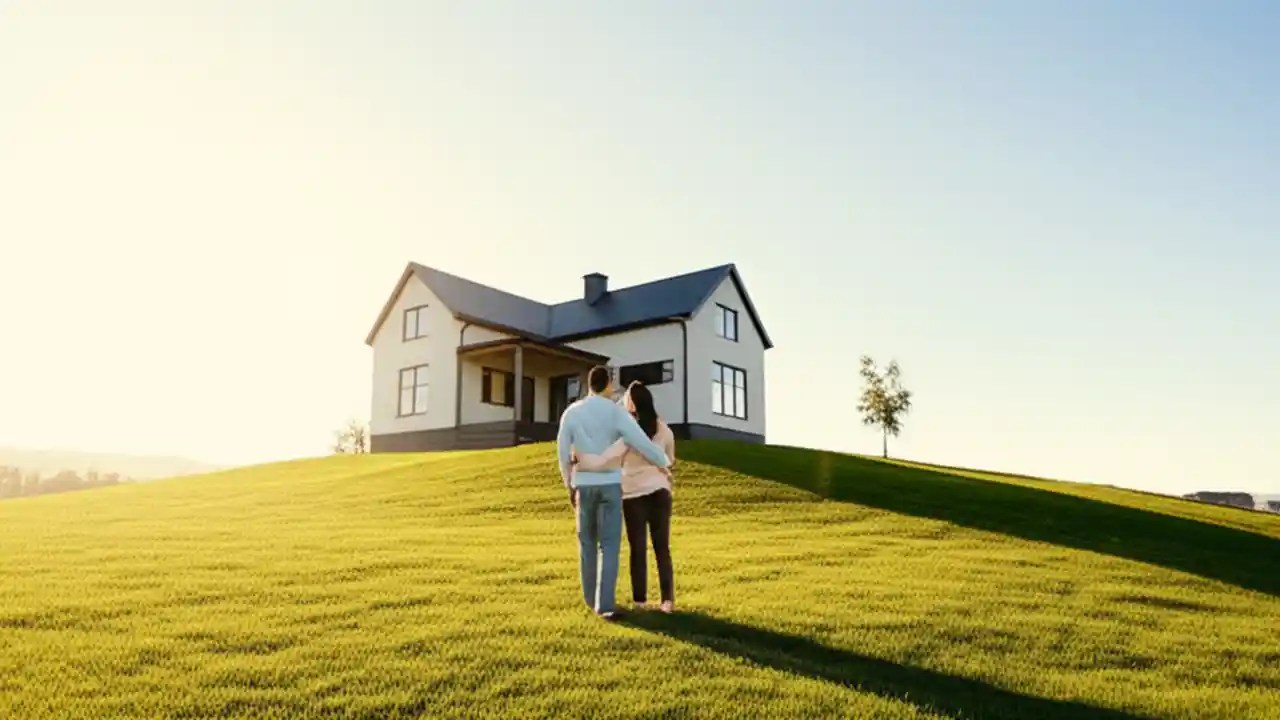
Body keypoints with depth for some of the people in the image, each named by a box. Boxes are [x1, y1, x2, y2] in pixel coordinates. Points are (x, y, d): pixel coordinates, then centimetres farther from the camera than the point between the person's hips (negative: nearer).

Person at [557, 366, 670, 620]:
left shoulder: (571, 413, -2)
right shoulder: (617, 412, -9)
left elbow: (563, 454, 1)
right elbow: (643, 444, -11)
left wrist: (569, 486, 15)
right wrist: (665, 462, 8)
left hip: (584, 485, 3)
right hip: (610, 484, -2)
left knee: (587, 542, 17)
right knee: (609, 545, -2)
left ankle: (592, 598, 27)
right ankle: (604, 604, -11)